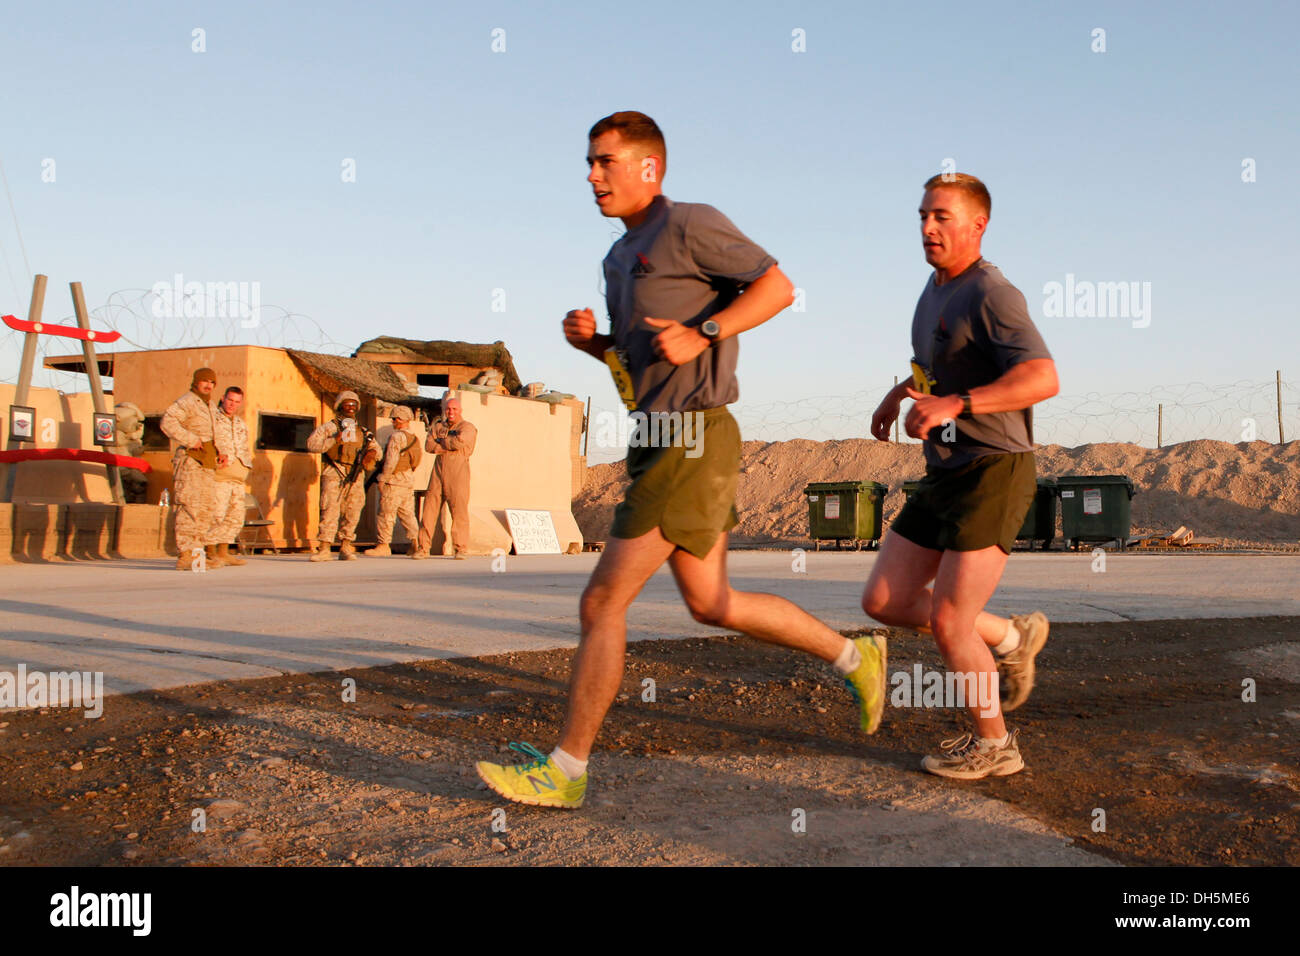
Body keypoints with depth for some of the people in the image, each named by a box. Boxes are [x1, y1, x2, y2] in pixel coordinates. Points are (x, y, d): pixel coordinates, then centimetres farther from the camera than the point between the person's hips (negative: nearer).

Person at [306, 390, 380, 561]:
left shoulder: (363, 431, 20)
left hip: (355, 477, 4)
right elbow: (312, 443, -4)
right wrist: (334, 441, -15)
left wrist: (373, 452, 2)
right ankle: (323, 548, -12)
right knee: (330, 510, -12)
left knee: (352, 512, 2)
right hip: (334, 475, -4)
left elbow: (376, 447, 27)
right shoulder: (329, 427, 7)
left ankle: (346, 548, 10)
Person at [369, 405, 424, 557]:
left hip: (393, 482, -8)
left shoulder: (397, 436, -12)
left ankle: (383, 545, 4)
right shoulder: (414, 438, 13)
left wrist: (383, 479, -13)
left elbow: (391, 460, -19)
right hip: (408, 482, 8)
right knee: (407, 514, 8)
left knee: (386, 513, 0)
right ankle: (415, 543, -2)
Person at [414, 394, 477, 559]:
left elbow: (459, 441, -16)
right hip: (438, 471, 4)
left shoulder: (468, 428, 4)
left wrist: (441, 441, -1)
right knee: (430, 507, 0)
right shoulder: (438, 426, 17)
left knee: (459, 510, -7)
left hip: (458, 472, -4)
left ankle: (461, 549, -2)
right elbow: (429, 445, 3)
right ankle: (423, 548, 3)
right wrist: (449, 445, -8)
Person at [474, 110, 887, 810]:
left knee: (602, 603, -7)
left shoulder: (690, 224, -7)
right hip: (659, 444, 10)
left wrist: (700, 334, -20)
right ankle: (855, 658, 30)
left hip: (692, 443, -10)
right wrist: (588, 339, 7)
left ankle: (564, 770, 2)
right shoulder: (620, 258, 20)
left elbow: (777, 287, -9)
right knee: (711, 604, 16)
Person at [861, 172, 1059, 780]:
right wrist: (899, 391, 23)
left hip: (993, 473, -9)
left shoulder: (991, 294, -15)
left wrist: (951, 404, -36)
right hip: (946, 475, 9)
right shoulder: (937, 288, 14)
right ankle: (1010, 639, 22)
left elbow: (1042, 379, -29)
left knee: (948, 624, -7)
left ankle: (993, 745, 15)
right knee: (884, 601, 5)